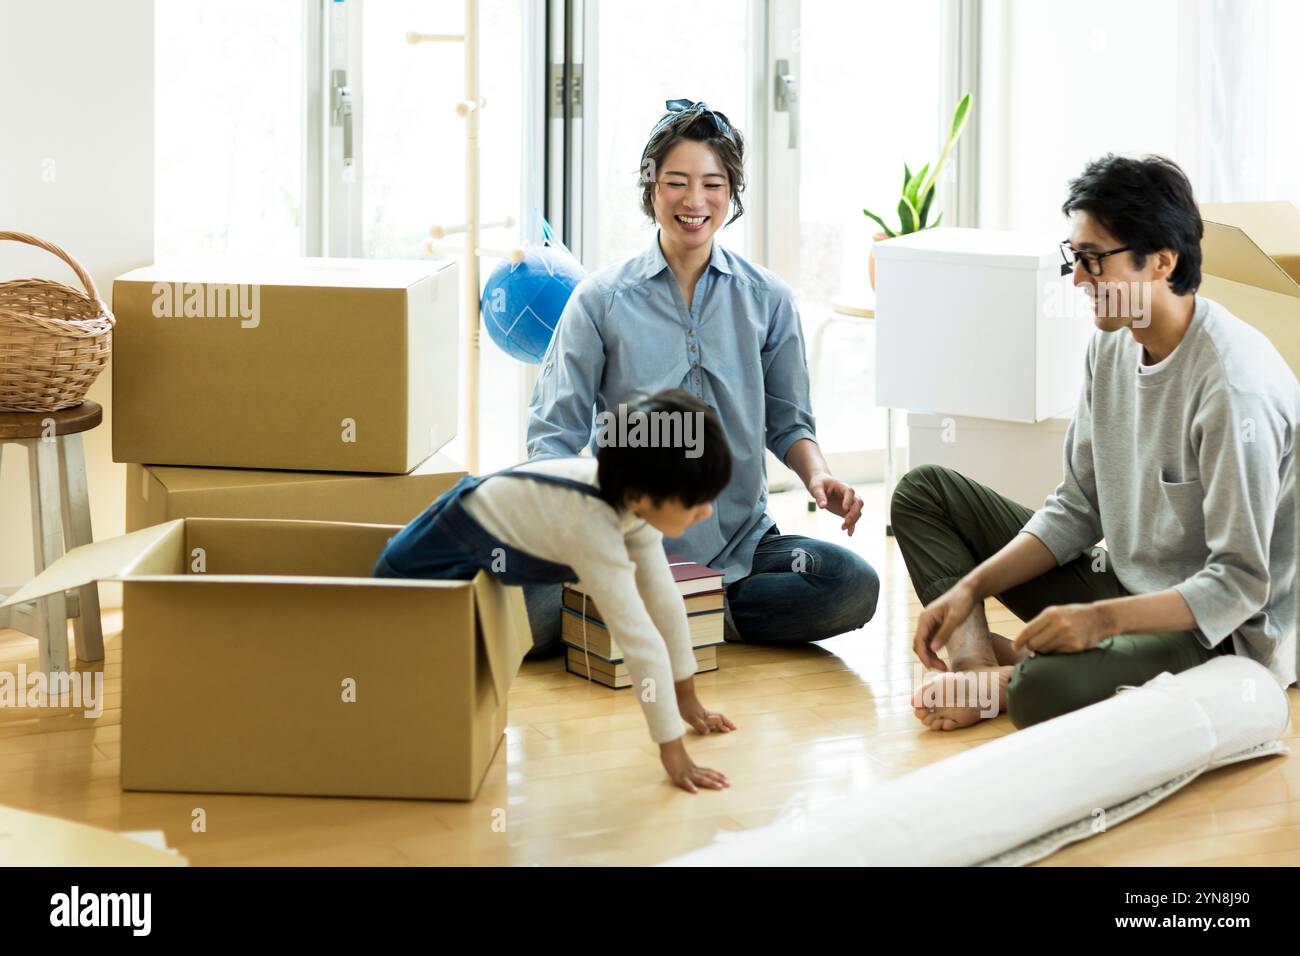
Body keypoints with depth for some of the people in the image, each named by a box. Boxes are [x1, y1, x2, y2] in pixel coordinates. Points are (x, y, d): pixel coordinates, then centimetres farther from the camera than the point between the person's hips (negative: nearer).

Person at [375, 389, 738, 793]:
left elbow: (664, 600, -7)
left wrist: (687, 697, 0)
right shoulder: (591, 525, -40)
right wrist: (672, 751, -35)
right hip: (421, 570, -8)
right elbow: (640, 639, -38)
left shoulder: (633, 499, -16)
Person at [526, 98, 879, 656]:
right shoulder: (601, 300, 0)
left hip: (741, 541, 2)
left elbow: (787, 422, 15)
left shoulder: (767, 300, 6)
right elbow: (555, 430, 0)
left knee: (853, 586, -26)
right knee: (533, 614, -31)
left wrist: (817, 475, -8)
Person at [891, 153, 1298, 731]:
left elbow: (1239, 585, -25)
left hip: (1215, 633, -9)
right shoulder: (1112, 343, 2)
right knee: (923, 491, 9)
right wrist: (970, 588, -3)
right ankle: (975, 655, -12)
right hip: (1119, 583, 9)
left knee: (1045, 691, -39)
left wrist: (1103, 619, -33)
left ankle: (1003, 683, -3)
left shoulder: (1233, 385, -25)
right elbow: (1076, 509, 7)